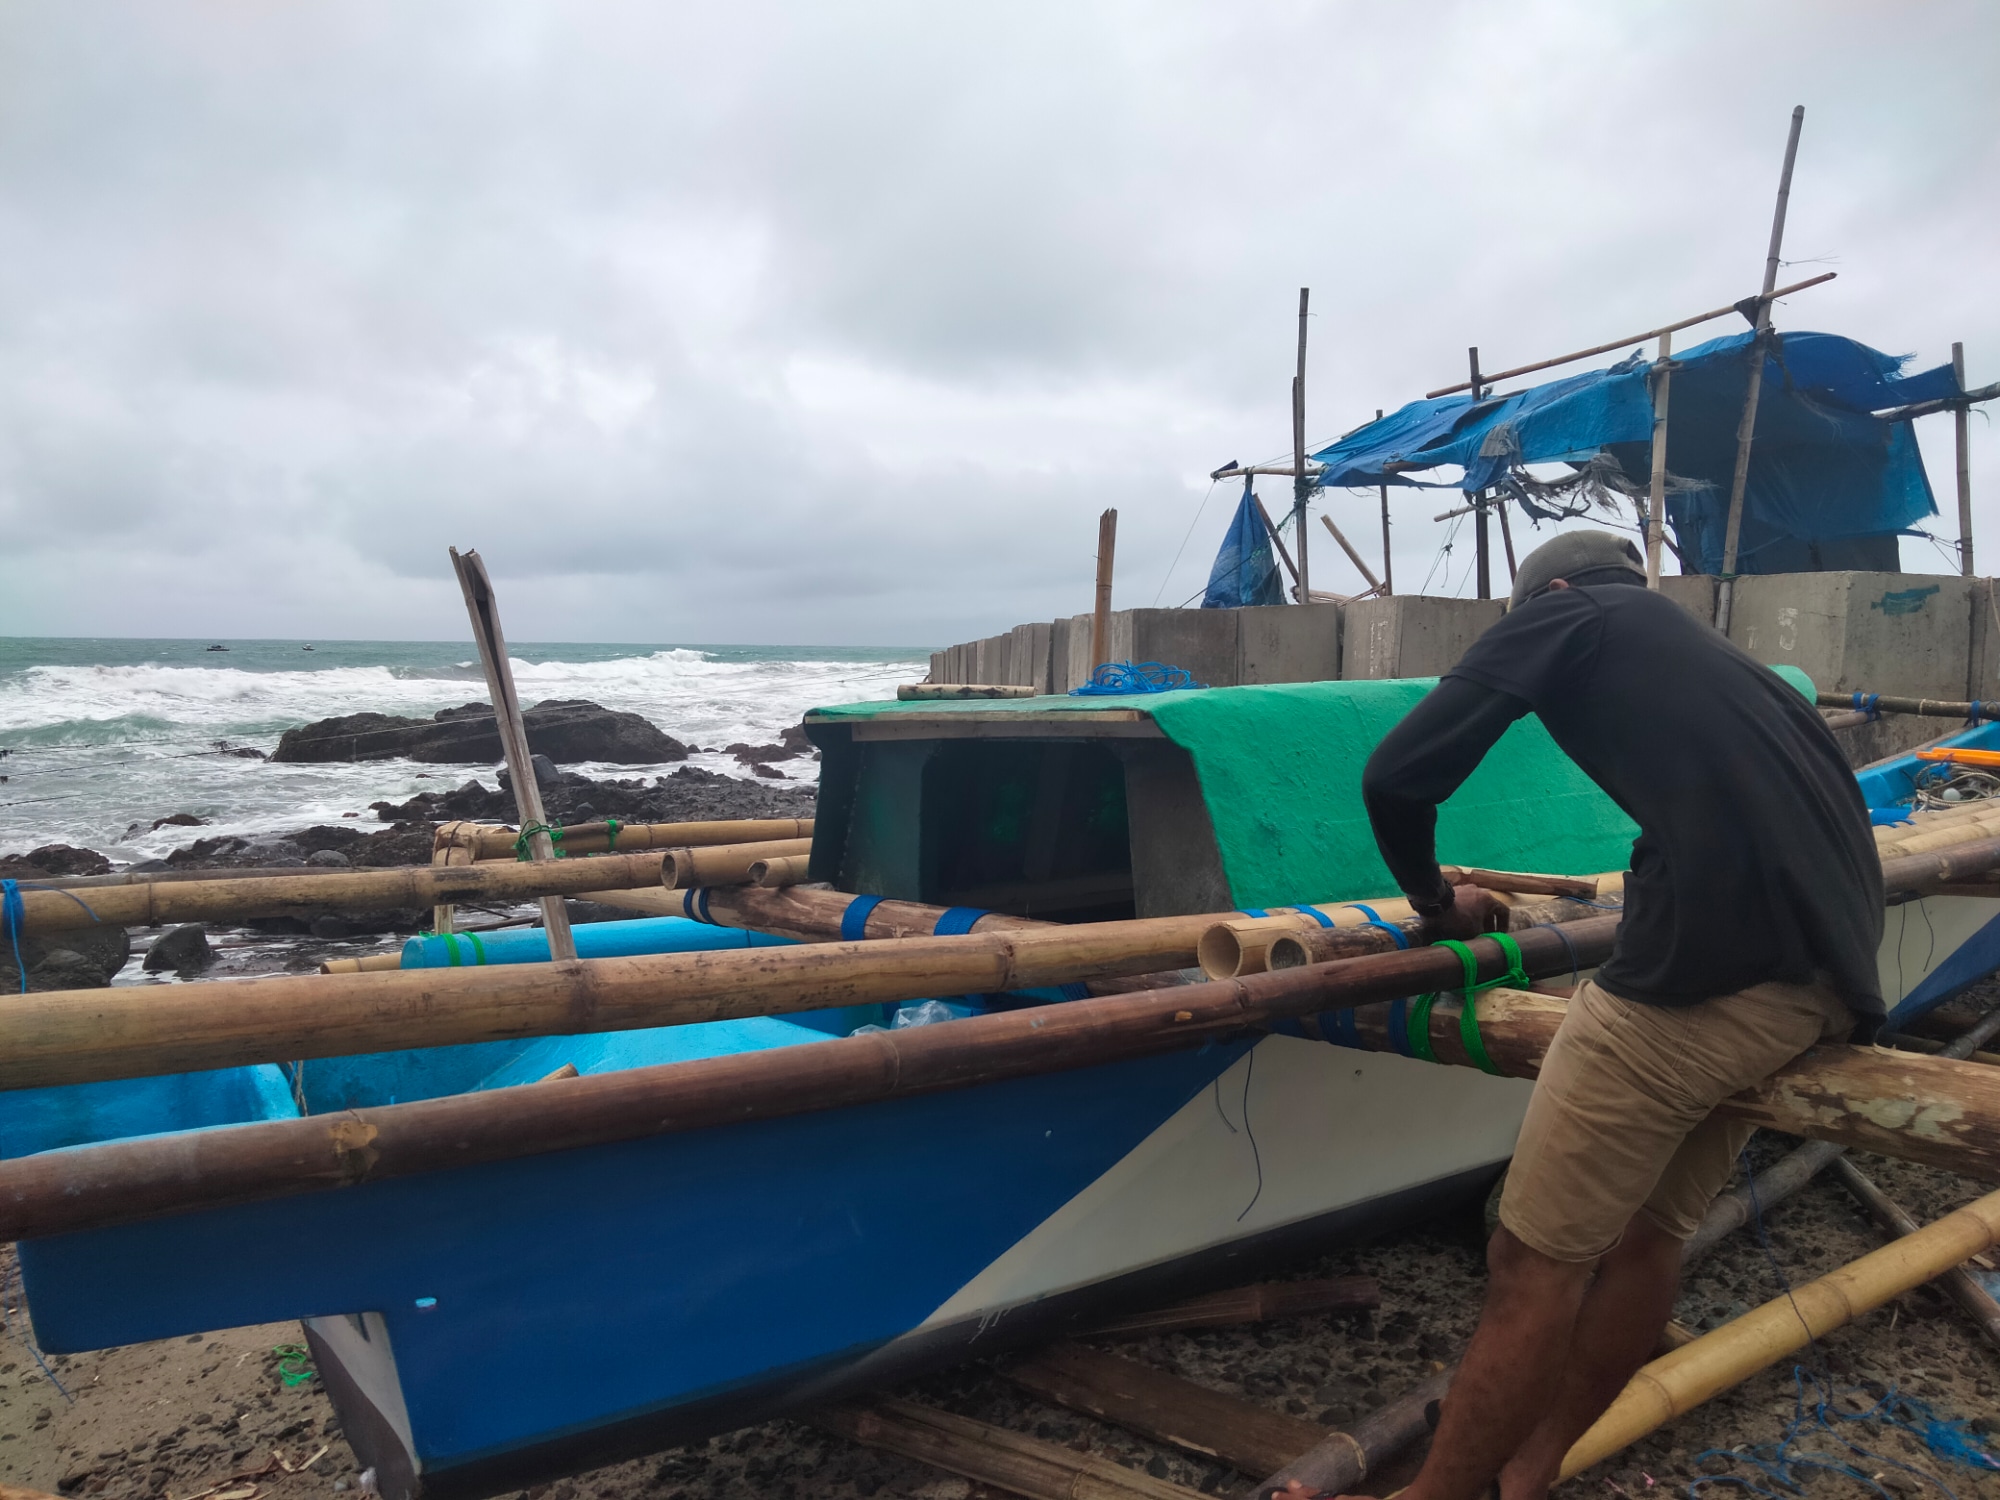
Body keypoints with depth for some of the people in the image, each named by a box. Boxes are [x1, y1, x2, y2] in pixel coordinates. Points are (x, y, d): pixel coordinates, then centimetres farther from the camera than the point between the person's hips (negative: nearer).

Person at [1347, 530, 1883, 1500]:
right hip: (1830, 963, 9)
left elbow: (1398, 776, 0)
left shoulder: (1564, 614, 9)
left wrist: (1433, 899, 16)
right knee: (1647, 1231, 18)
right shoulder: (1700, 648, 29)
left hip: (1714, 959, -9)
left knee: (1536, 1265, 0)